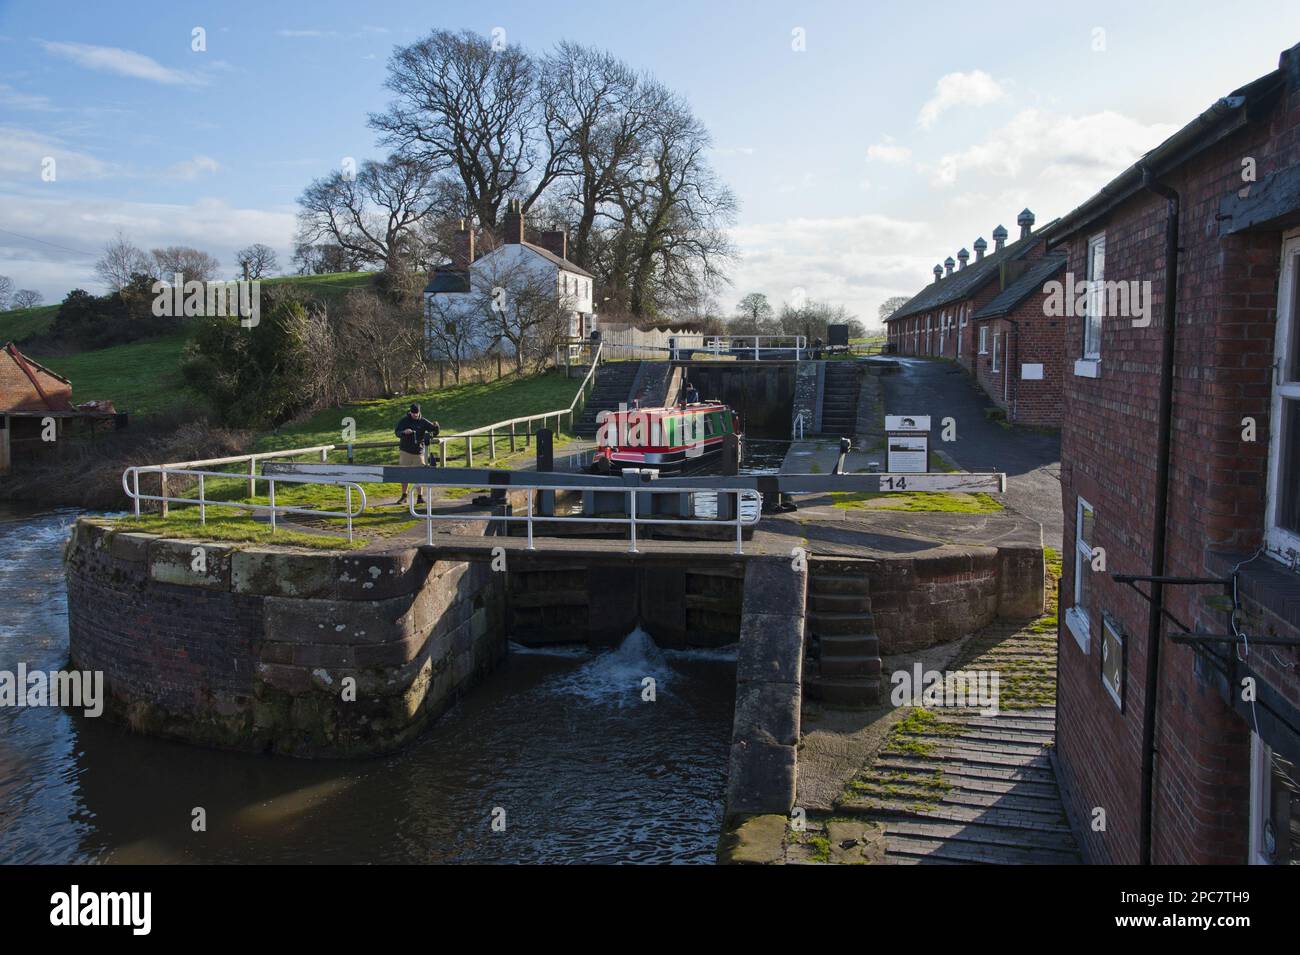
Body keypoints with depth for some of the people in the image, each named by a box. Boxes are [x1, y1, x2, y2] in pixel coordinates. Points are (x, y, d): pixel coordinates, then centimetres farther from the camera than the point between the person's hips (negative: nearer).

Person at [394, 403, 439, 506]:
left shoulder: (423, 422, -1)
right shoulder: (404, 420, -1)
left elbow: (435, 431, -2)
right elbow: (396, 432, -2)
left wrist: (436, 426, -25)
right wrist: (404, 432, -23)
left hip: (418, 452, 0)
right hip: (405, 451, 0)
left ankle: (419, 497, 3)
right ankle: (403, 496, 15)